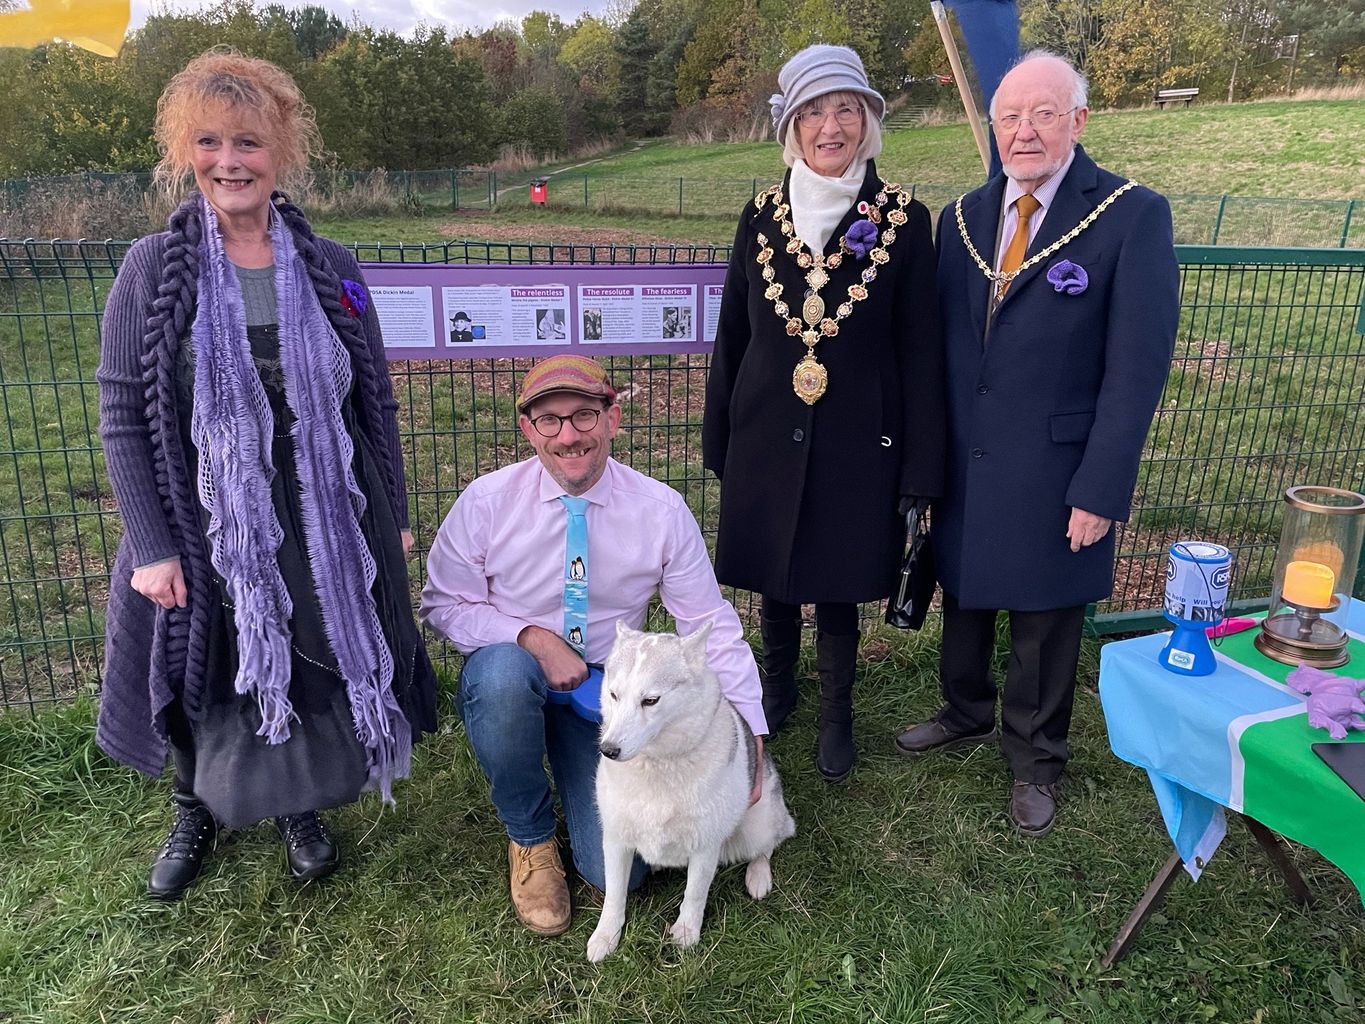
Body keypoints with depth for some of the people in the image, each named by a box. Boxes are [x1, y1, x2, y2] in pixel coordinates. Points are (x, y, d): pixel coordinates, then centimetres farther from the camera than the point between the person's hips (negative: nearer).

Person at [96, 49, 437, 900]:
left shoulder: (330, 270, -1)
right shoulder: (154, 270, -5)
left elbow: (376, 404, 4)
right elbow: (122, 416, -5)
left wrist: (396, 518, 4)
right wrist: (151, 547, -9)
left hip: (325, 522, 1)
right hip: (206, 529, -1)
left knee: (322, 670, 13)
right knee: (206, 682, 15)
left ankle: (300, 809, 42)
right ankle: (197, 813, 46)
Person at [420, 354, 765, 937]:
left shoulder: (662, 511, -11)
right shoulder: (486, 502, -12)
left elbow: (712, 625, -6)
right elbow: (442, 604, -5)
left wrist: (750, 734, -11)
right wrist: (532, 638, -22)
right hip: (507, 682, 0)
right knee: (504, 670, -38)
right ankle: (529, 838, -8)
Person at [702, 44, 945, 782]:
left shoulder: (904, 220, -5)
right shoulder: (763, 215, 1)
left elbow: (920, 353, -5)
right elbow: (731, 335, 6)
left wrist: (919, 469, -6)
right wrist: (718, 442, 7)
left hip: (856, 443, -2)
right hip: (767, 437, 2)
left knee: (838, 585, 10)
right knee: (773, 578, 16)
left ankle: (836, 715, 34)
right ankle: (777, 688, 42)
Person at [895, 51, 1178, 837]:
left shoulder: (1134, 217, -10)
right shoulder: (965, 217, 5)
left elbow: (1137, 368, -13)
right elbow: (942, 344, 7)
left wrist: (1100, 490, -16)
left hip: (1052, 471, -4)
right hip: (965, 463, 5)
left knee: (1044, 623, 11)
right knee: (965, 596, 19)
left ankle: (1036, 762, 33)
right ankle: (967, 715, 44)